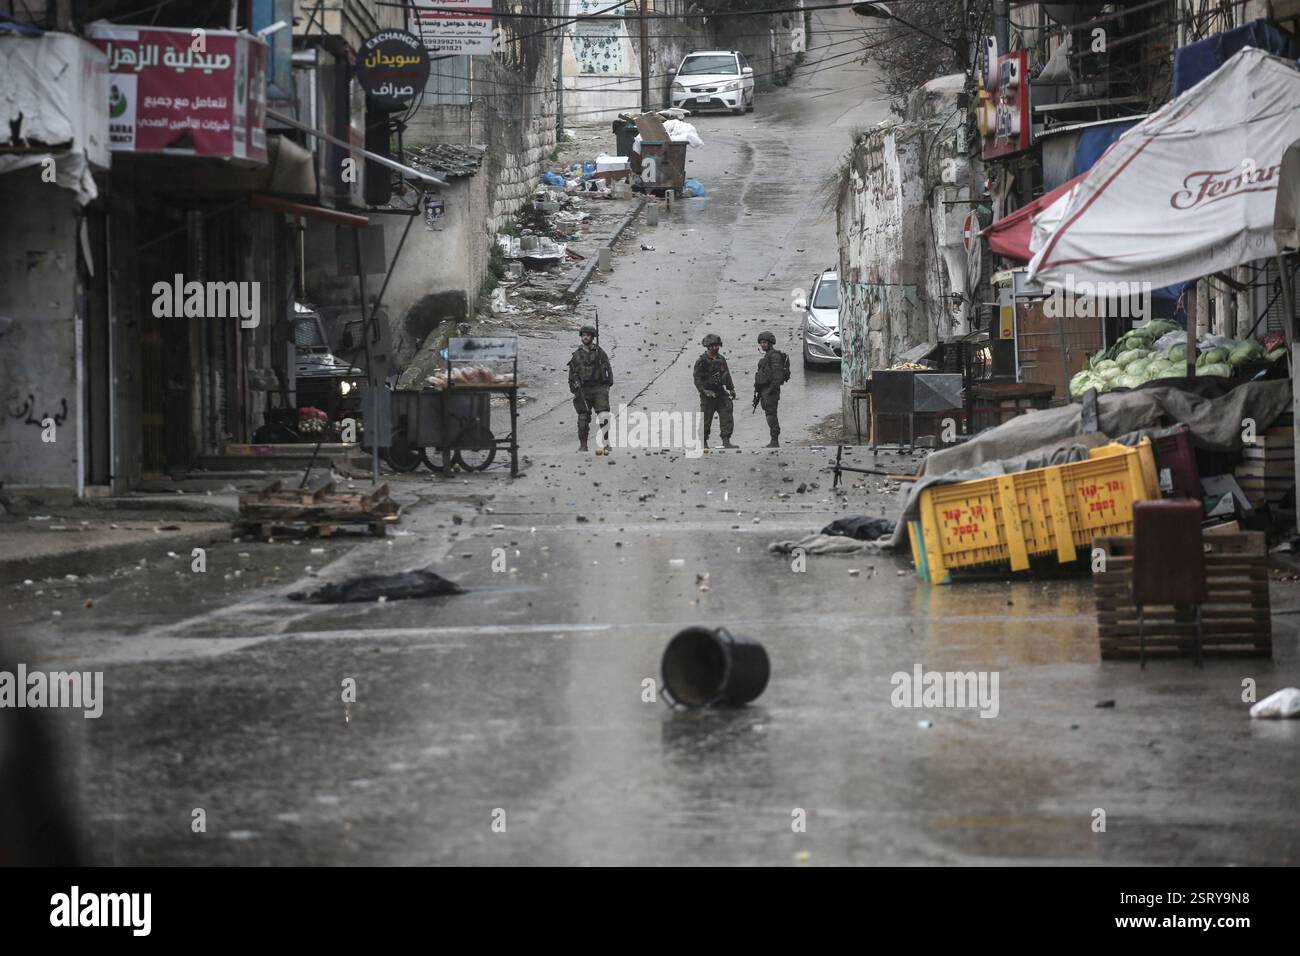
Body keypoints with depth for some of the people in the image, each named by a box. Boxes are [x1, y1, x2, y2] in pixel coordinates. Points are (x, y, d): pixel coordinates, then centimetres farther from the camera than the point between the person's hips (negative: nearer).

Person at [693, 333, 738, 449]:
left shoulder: (721, 360, 12)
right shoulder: (701, 361, -6)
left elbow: (727, 375, 21)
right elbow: (697, 379, -10)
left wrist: (731, 389, 14)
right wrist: (704, 391, -20)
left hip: (720, 392, 5)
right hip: (708, 395, -5)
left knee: (726, 415, -7)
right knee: (706, 419, 0)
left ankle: (726, 441, -8)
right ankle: (703, 442, 14)